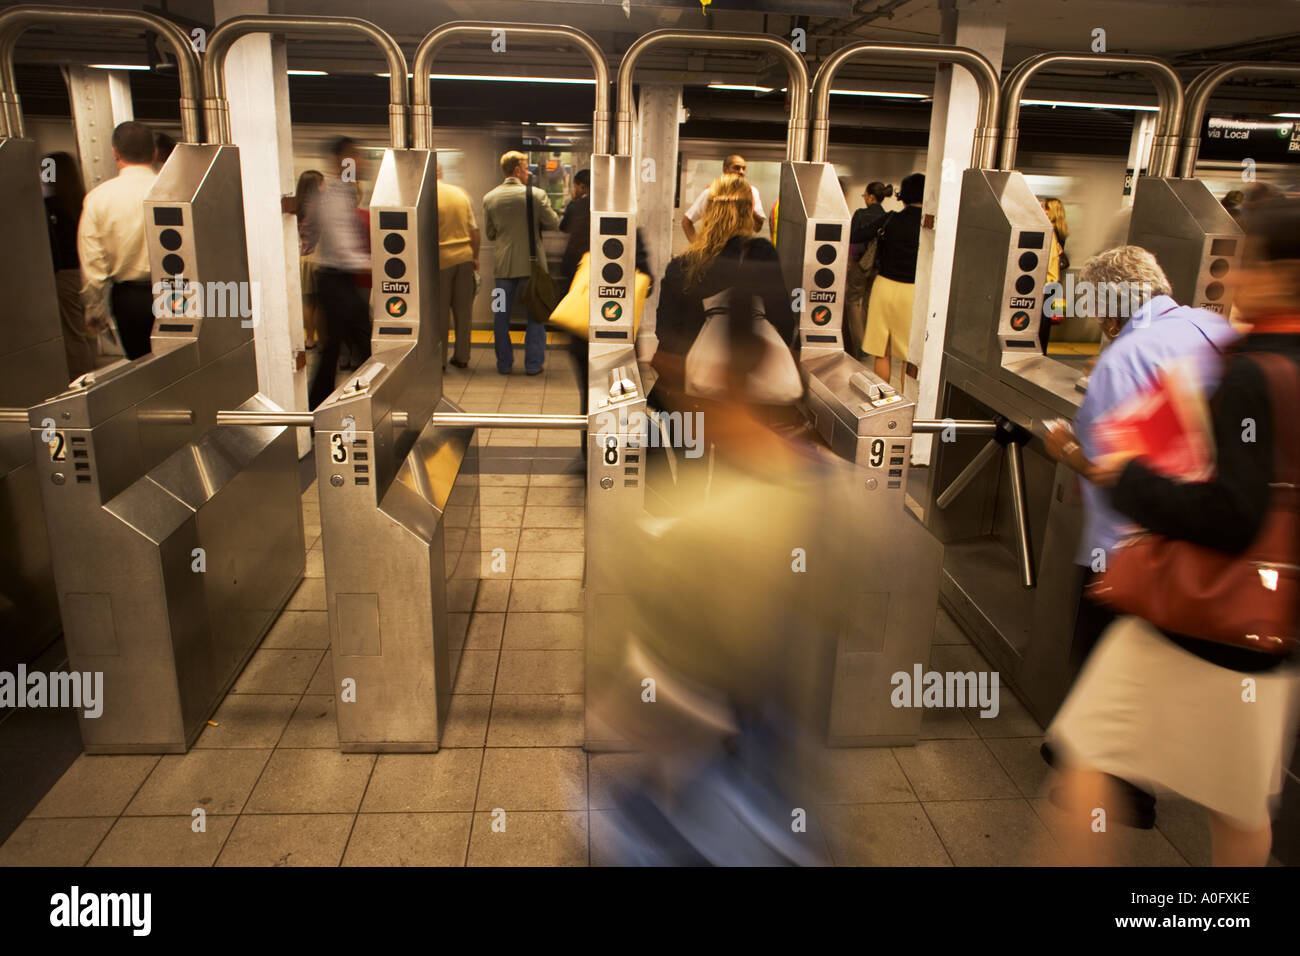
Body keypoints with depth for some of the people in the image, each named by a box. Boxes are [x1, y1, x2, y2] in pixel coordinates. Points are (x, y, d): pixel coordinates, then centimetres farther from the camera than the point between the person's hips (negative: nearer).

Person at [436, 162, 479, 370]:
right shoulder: (460, 193, 8)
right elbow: (474, 230, 10)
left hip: (441, 260, -5)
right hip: (465, 257, 5)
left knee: (440, 312, 3)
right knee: (462, 310, 11)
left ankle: (440, 360, 7)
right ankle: (462, 357, 18)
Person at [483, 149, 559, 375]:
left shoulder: (489, 198, 1)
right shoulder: (536, 195, -9)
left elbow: (489, 233, 7)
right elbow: (554, 223, -3)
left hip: (503, 263, 3)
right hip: (531, 263, -2)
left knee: (501, 315, 11)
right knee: (536, 314, 8)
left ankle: (504, 363, 15)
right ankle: (533, 364, 8)